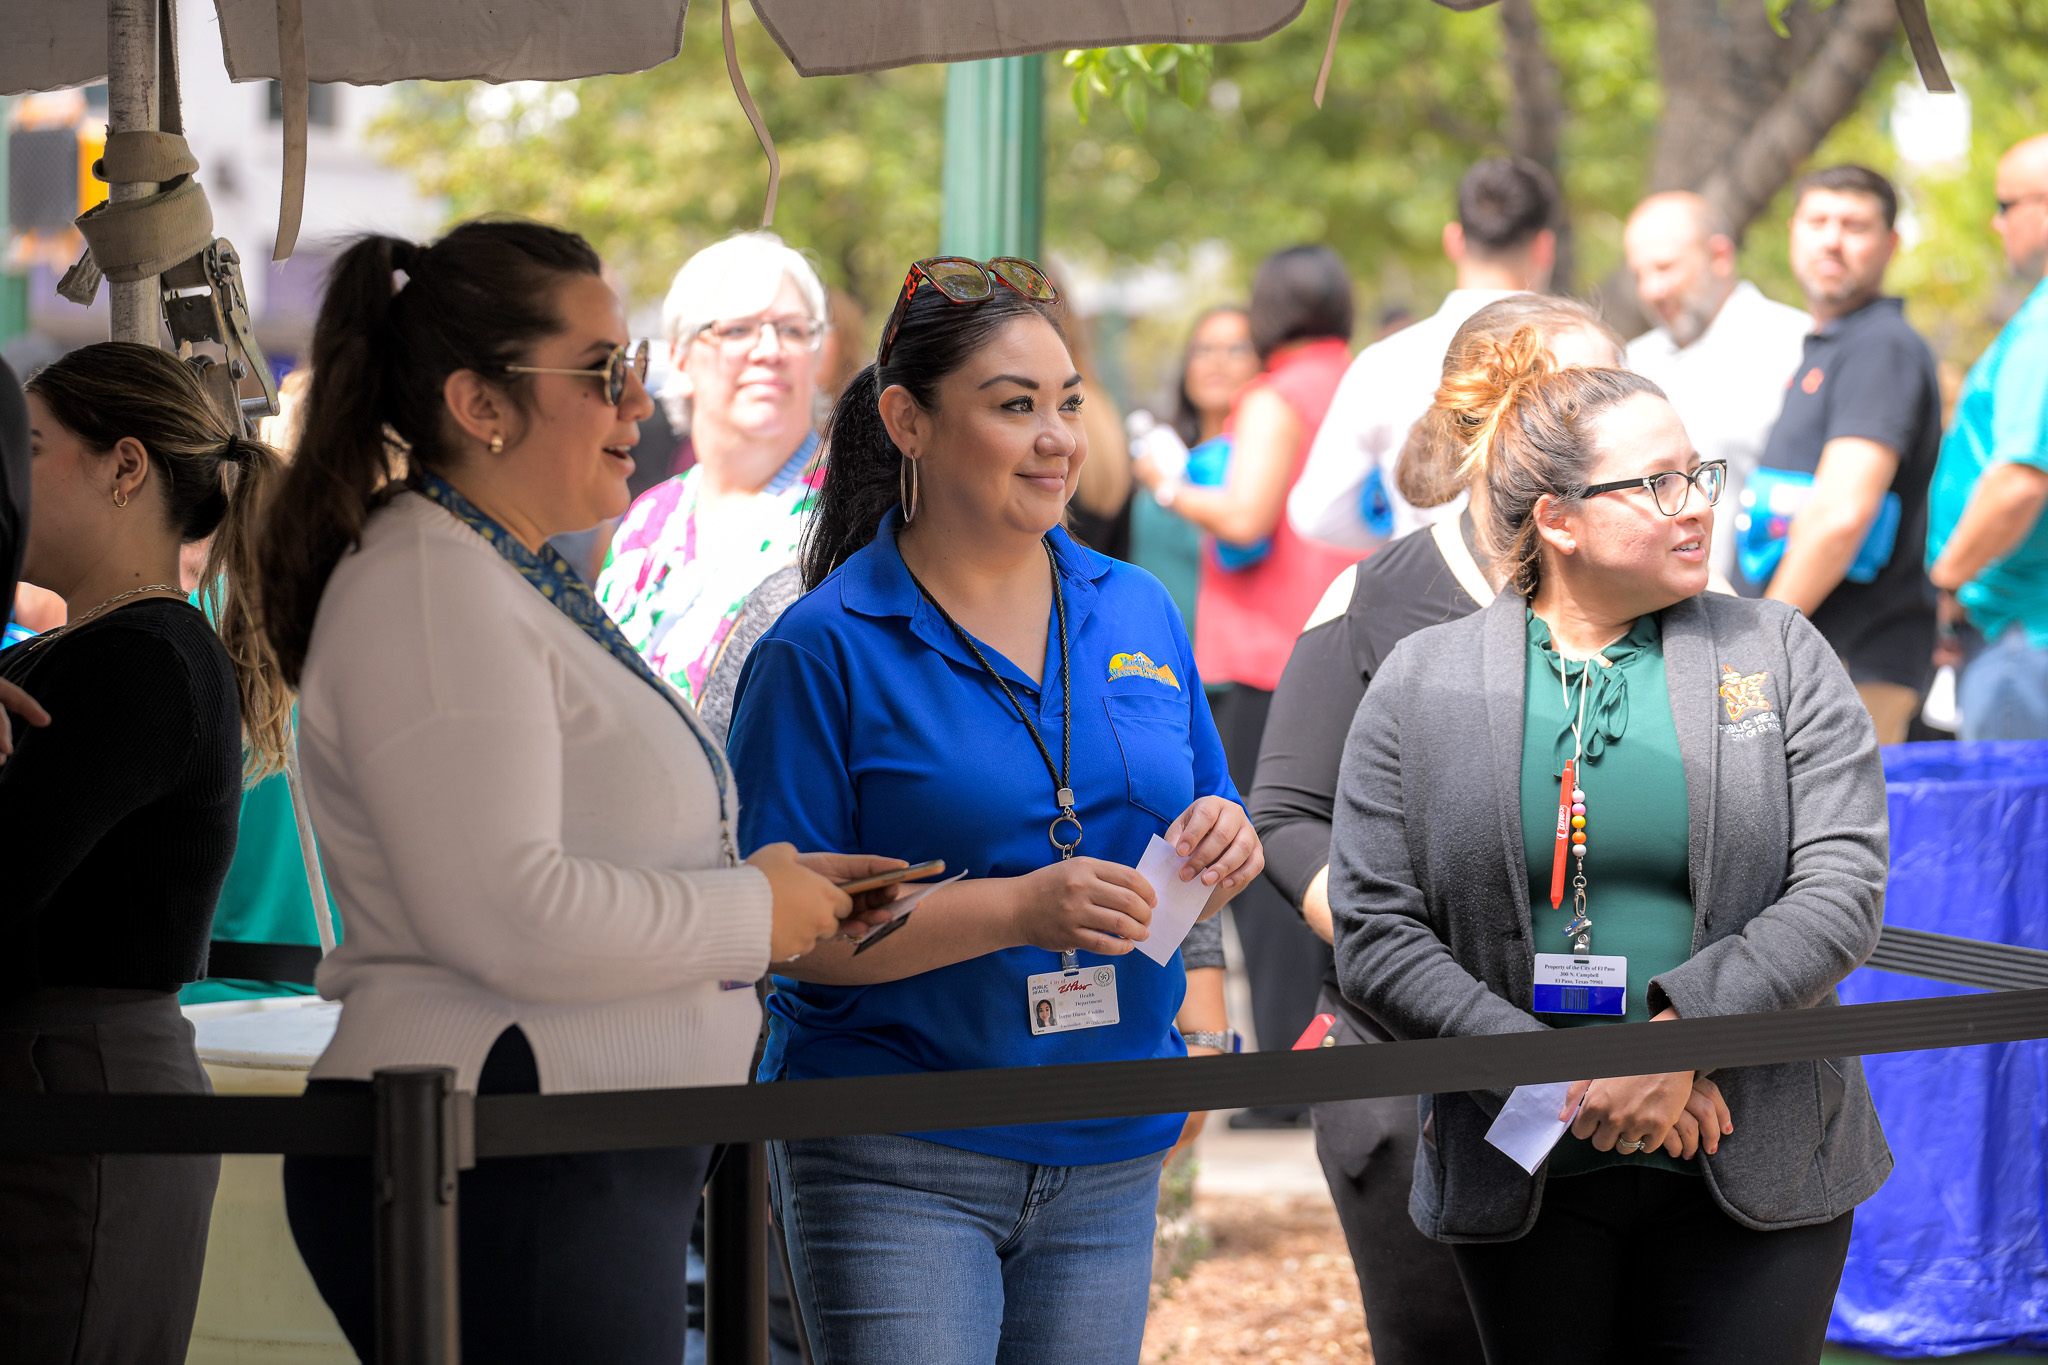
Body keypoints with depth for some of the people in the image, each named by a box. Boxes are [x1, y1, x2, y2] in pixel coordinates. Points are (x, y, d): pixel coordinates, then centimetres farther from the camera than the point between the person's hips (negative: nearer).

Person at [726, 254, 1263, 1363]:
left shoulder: (1137, 613, 11)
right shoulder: (826, 648, -7)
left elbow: (1198, 861, 18)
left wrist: (1220, 847, -6)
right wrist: (1021, 910, -22)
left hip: (1109, 1156, 5)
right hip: (898, 1170, -5)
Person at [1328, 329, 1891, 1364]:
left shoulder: (1778, 655, 5)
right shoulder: (1420, 684, 3)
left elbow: (1844, 888, -5)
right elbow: (1375, 937, -3)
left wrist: (1681, 1038, -18)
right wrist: (1566, 1078, -14)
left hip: (1758, 1180, 0)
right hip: (1523, 1186, 0)